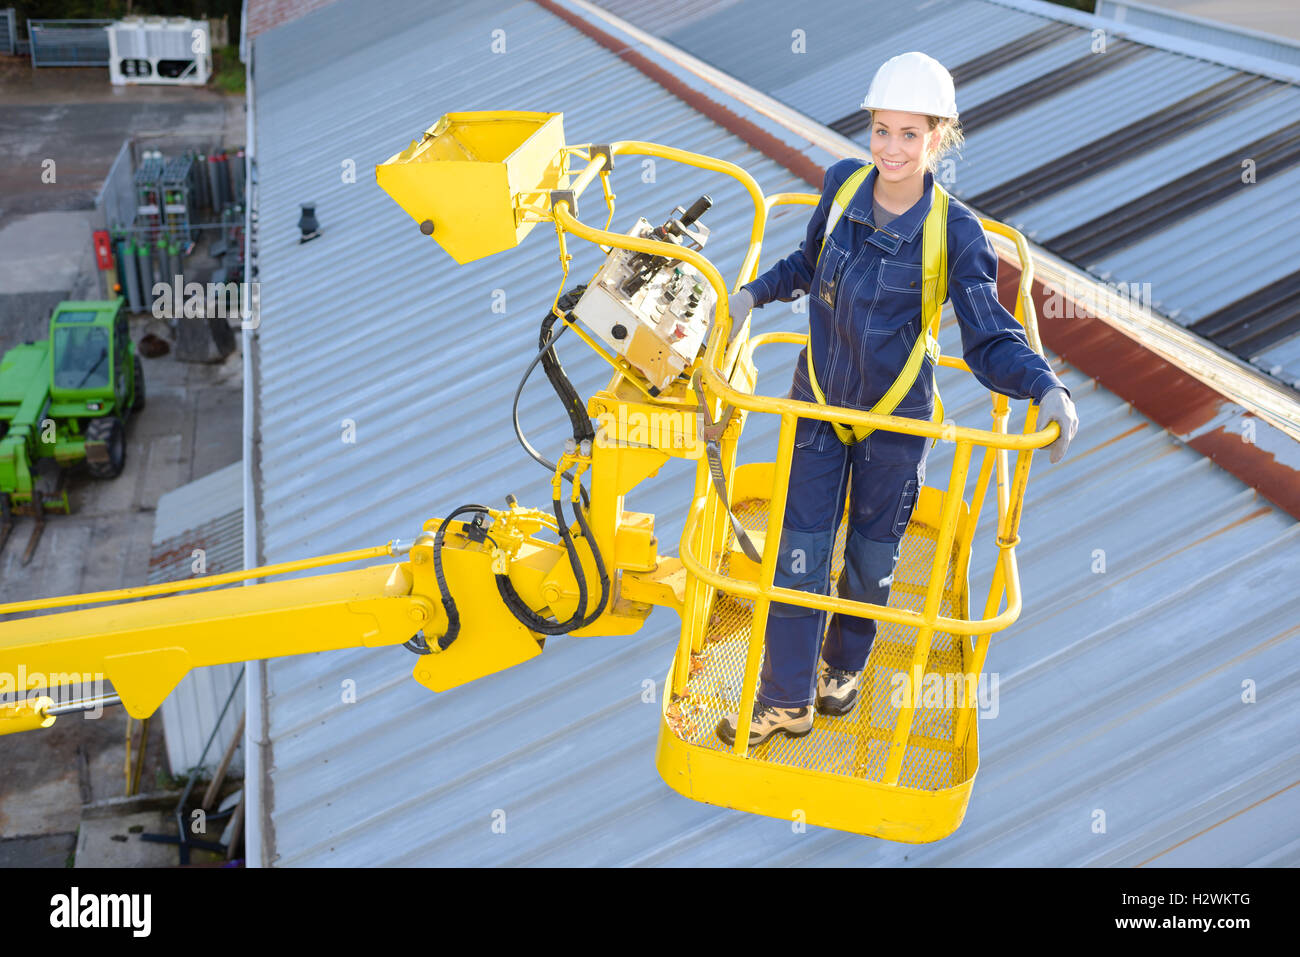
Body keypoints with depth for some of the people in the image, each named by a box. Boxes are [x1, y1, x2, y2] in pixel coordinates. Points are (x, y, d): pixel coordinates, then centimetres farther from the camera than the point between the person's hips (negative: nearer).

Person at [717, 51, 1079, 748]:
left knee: (871, 559, 15)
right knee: (799, 553, 4)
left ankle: (843, 667, 42)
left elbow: (990, 340, -15)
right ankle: (787, 699, 19)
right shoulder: (842, 185, -7)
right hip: (818, 402, 2)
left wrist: (1046, 388, -32)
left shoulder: (955, 233, -17)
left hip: (896, 418, -2)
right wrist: (755, 292, -2)